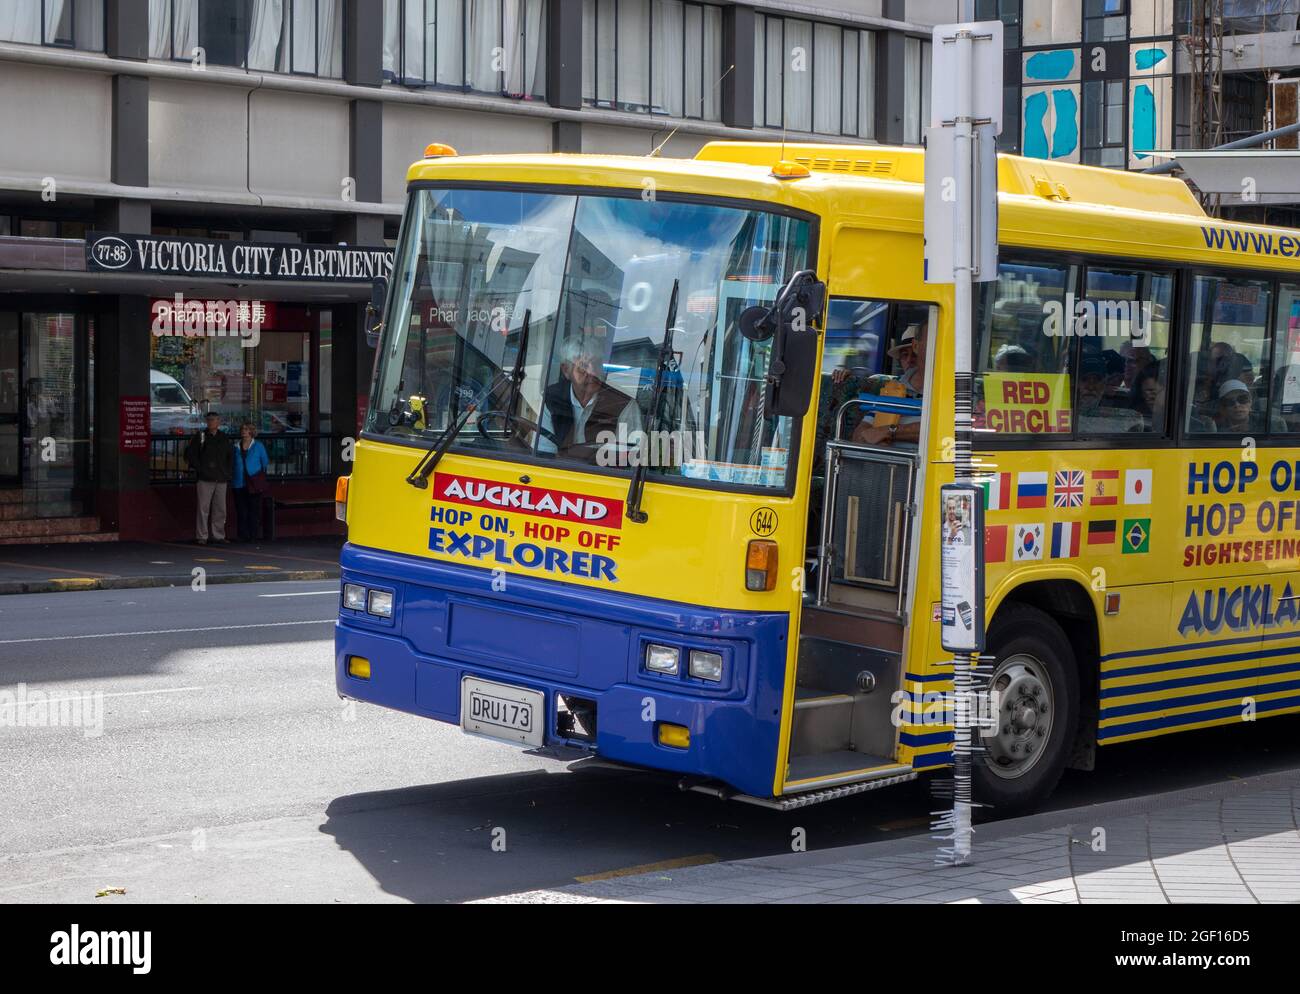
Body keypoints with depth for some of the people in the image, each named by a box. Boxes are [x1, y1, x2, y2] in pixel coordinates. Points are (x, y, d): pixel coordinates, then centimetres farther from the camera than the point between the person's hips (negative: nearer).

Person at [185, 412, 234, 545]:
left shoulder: (224, 438, 13)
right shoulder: (200, 436, 2)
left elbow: (230, 455, 24)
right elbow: (190, 453, 4)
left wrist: (229, 472, 14)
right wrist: (198, 468, -5)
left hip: (221, 479, 4)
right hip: (205, 479, -4)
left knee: (220, 509, 6)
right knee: (203, 508, -7)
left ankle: (219, 535, 14)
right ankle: (201, 536, -4)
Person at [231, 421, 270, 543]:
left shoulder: (258, 446, 4)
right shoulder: (236, 447, 10)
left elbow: (265, 463, 11)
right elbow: (233, 464, 19)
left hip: (254, 484, -2)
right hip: (239, 484, 2)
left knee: (254, 510, -4)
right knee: (241, 511, 1)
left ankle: (254, 535, -1)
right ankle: (243, 535, 6)